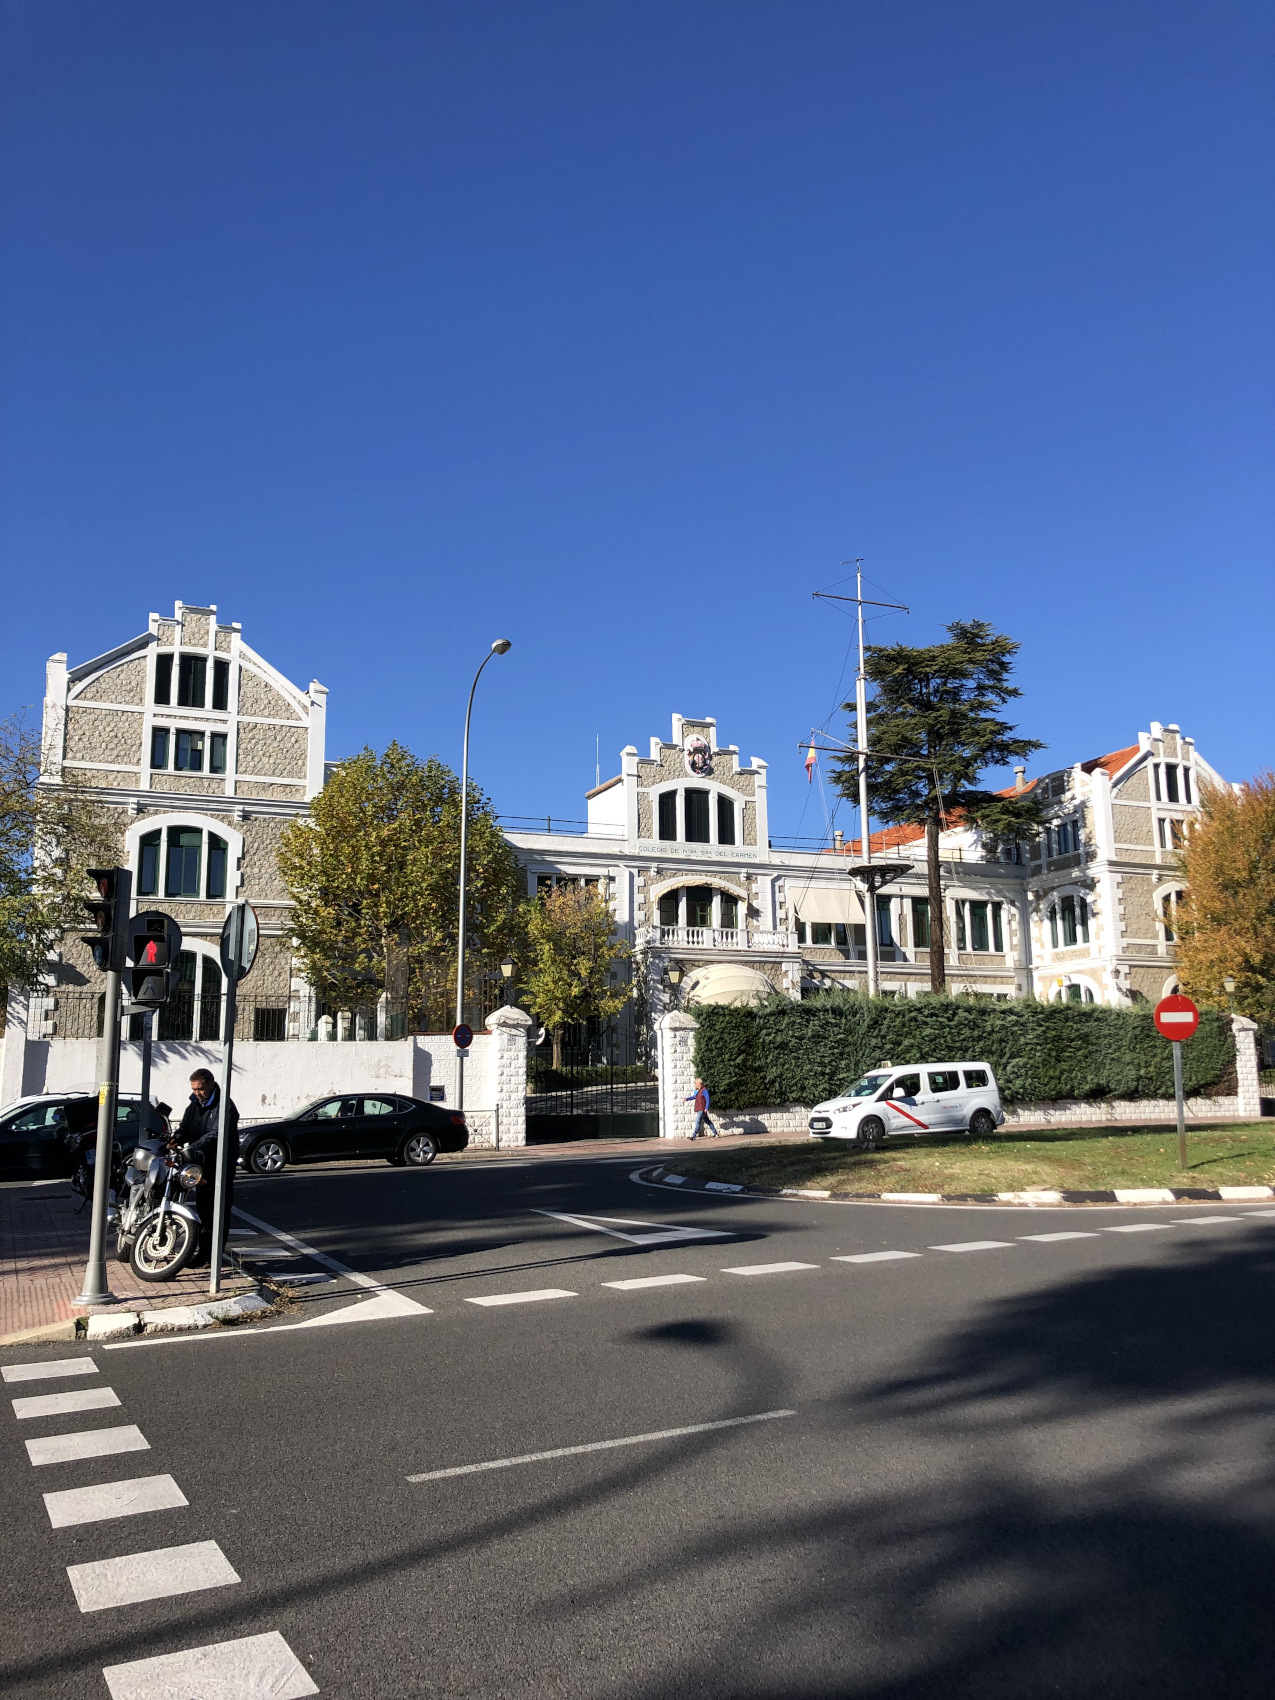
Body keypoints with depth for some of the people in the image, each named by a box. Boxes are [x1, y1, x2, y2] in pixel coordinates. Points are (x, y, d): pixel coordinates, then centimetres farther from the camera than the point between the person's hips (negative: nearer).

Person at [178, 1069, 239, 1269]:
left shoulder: (224, 1106, -14)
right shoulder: (194, 1106, 12)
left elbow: (217, 1134, -27)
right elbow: (185, 1129, 3)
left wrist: (194, 1148, -40)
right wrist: (175, 1140, -21)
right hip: (202, 1164, 8)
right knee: (203, 1209, 12)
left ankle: (214, 1255, -1)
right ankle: (204, 1253, 19)